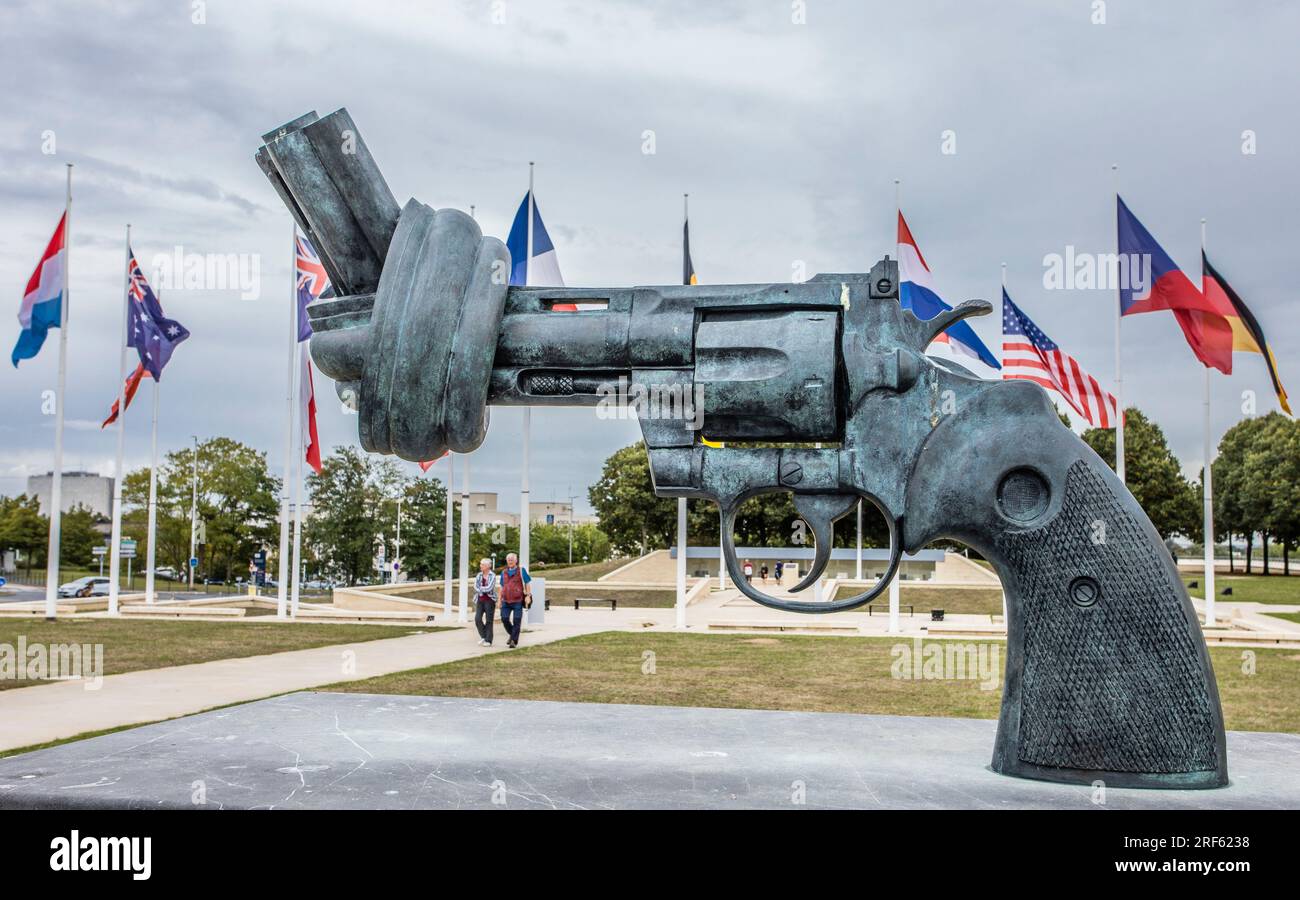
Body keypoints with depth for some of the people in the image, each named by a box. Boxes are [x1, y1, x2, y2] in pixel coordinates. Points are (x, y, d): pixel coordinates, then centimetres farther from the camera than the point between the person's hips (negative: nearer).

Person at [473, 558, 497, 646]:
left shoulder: (492, 576, -5)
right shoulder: (479, 575, 9)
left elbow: (489, 588, -15)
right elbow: (475, 587, -2)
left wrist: (480, 588, -4)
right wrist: (484, 590, -14)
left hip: (489, 600, -4)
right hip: (480, 600, 4)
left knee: (489, 621, -3)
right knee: (477, 619, -6)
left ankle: (488, 640, 3)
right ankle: (483, 636, 12)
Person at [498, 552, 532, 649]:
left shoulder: (521, 570, 1)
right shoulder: (504, 572, 13)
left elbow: (527, 584, 1)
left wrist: (528, 596, -8)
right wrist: (500, 600, 16)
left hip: (517, 601, -4)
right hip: (506, 601, 4)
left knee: (516, 621, -5)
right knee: (504, 619, -4)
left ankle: (514, 641, 2)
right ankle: (511, 634, 21)